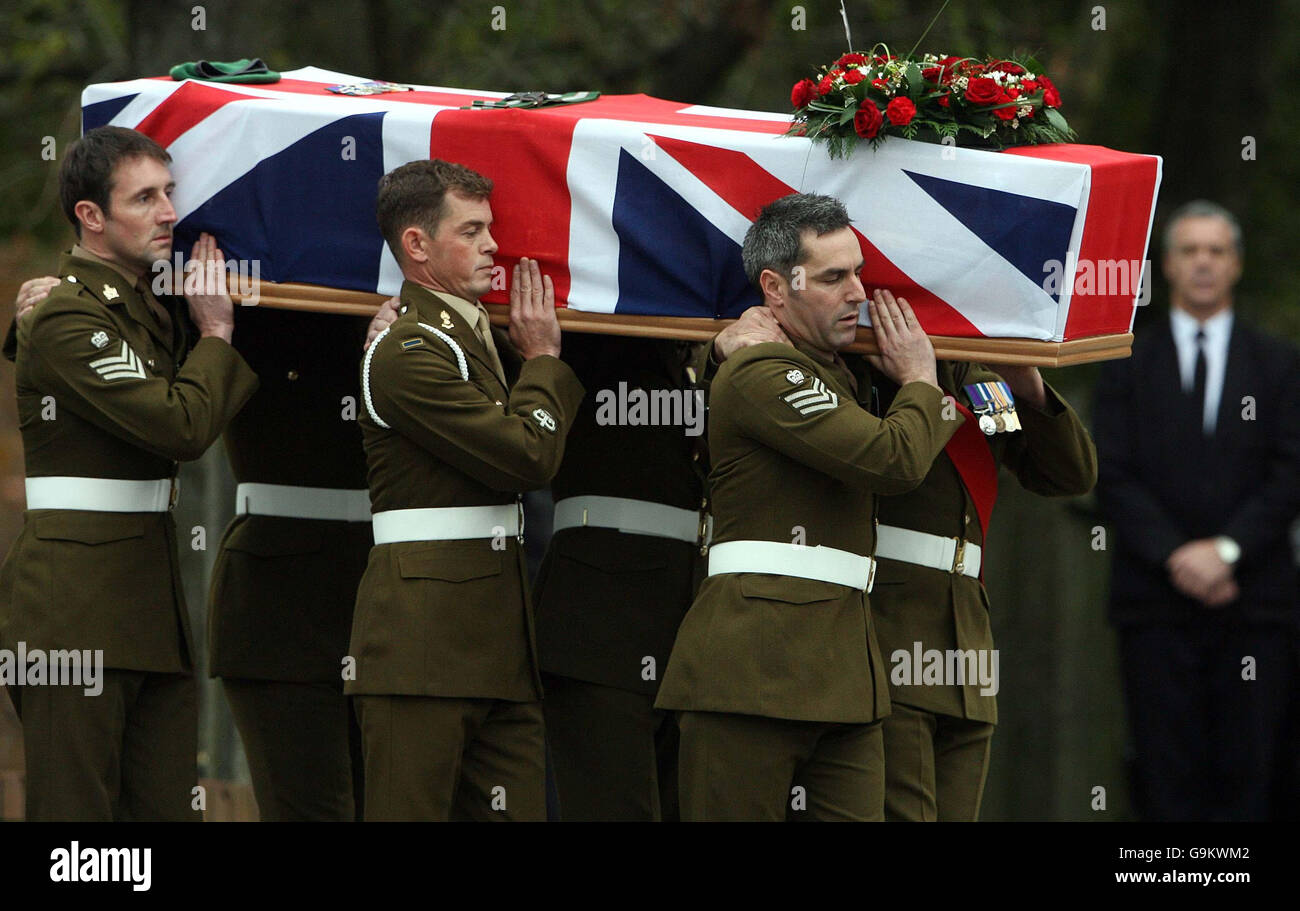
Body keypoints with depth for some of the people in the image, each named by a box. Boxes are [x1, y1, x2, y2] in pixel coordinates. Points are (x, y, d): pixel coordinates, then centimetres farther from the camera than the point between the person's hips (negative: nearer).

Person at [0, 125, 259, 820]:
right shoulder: (64, 319, -12)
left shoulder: (152, 309, 17)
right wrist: (216, 334, -5)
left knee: (167, 807, 4)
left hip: (151, 593, 9)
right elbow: (182, 426, -19)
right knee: (74, 812, -8)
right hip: (74, 600, -9)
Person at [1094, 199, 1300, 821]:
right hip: (1157, 602, 0)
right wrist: (1175, 555, -11)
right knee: (1168, 776, -5)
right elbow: (1114, 478, 3)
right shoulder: (1129, 368, 11)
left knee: (1247, 773, -4)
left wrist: (1226, 548, -11)